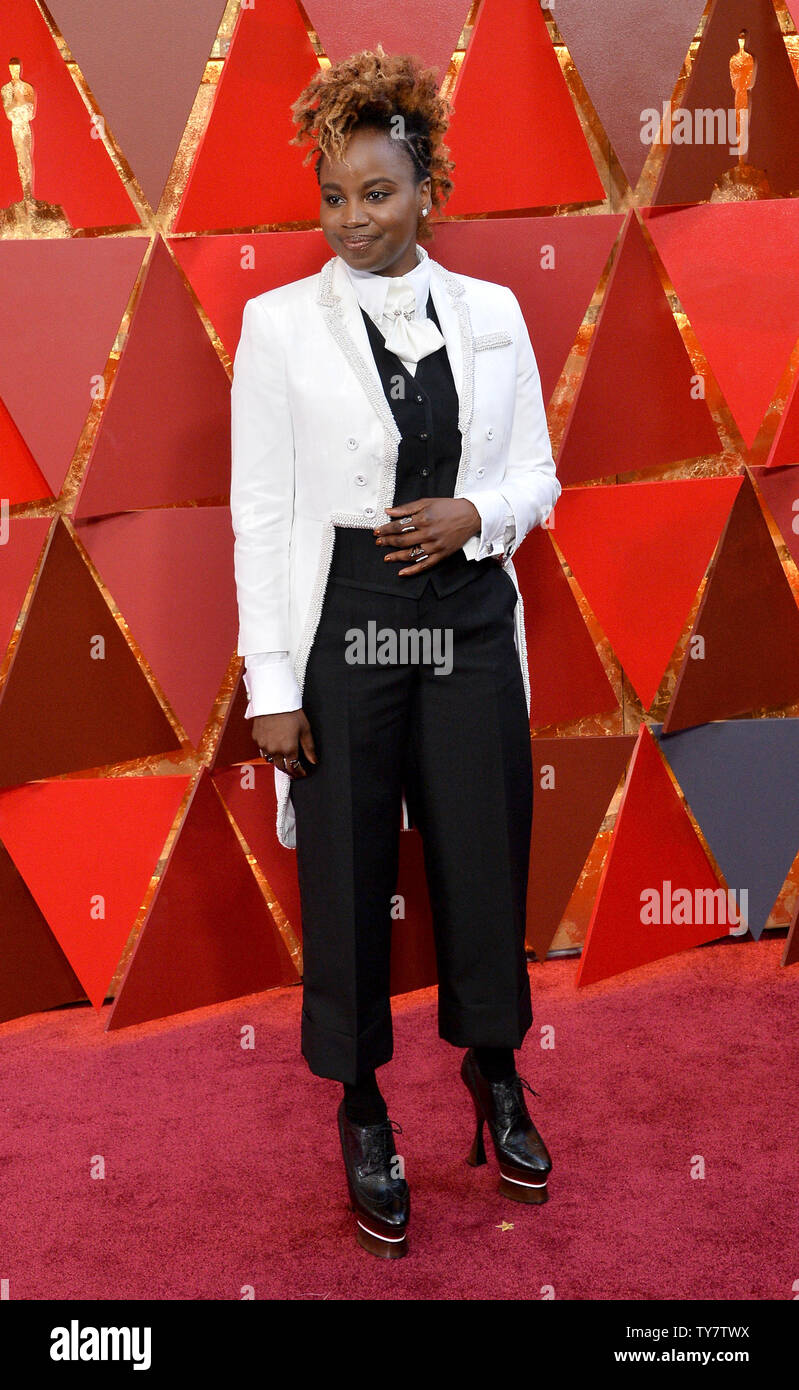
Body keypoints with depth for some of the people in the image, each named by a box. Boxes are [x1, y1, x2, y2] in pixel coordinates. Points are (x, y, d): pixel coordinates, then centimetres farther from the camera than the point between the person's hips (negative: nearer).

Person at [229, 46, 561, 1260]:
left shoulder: (493, 314, 6)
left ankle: (495, 1077, 36)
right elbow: (259, 509, -4)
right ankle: (364, 1116, 28)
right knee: (347, 873, 7)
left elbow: (538, 476, 10)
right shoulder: (280, 322, -1)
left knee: (485, 853, 11)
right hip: (344, 622, -2)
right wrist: (271, 682, -8)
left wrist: (474, 513, -13)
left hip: (470, 620, 2)